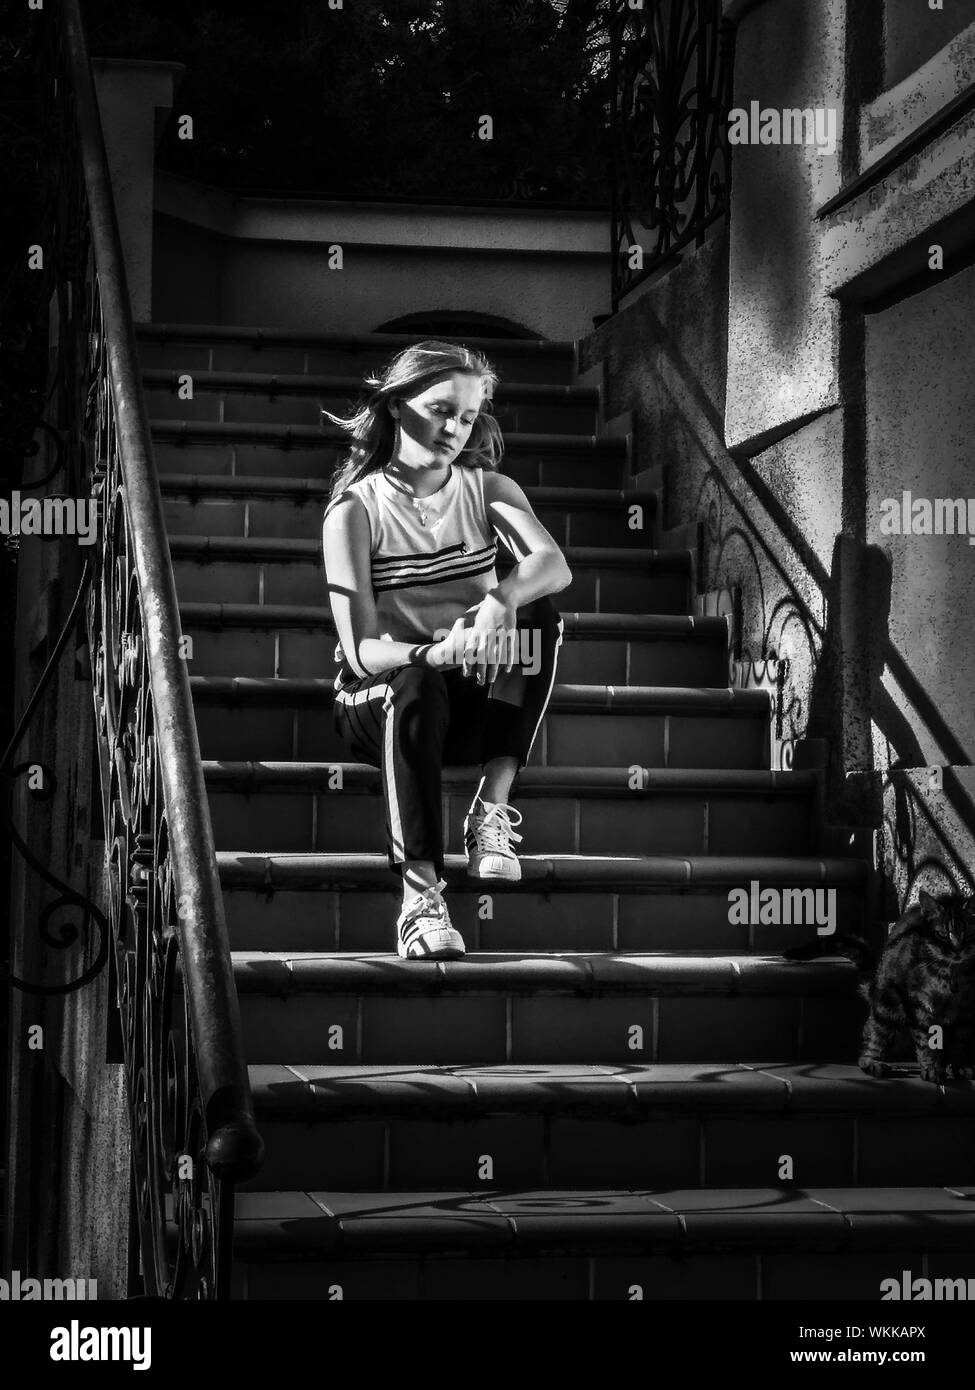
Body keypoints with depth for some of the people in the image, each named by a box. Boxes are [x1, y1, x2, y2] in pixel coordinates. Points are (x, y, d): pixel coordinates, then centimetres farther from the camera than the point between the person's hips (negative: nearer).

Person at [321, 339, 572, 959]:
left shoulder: (488, 489, 4)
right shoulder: (355, 510, -7)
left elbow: (554, 565, -18)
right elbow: (361, 649, -16)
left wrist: (502, 598, -41)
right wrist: (435, 653, -38)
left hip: (475, 698, 3)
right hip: (379, 700, -3)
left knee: (540, 614, -24)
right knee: (417, 688, -38)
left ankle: (494, 809, -23)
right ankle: (421, 891, -43)